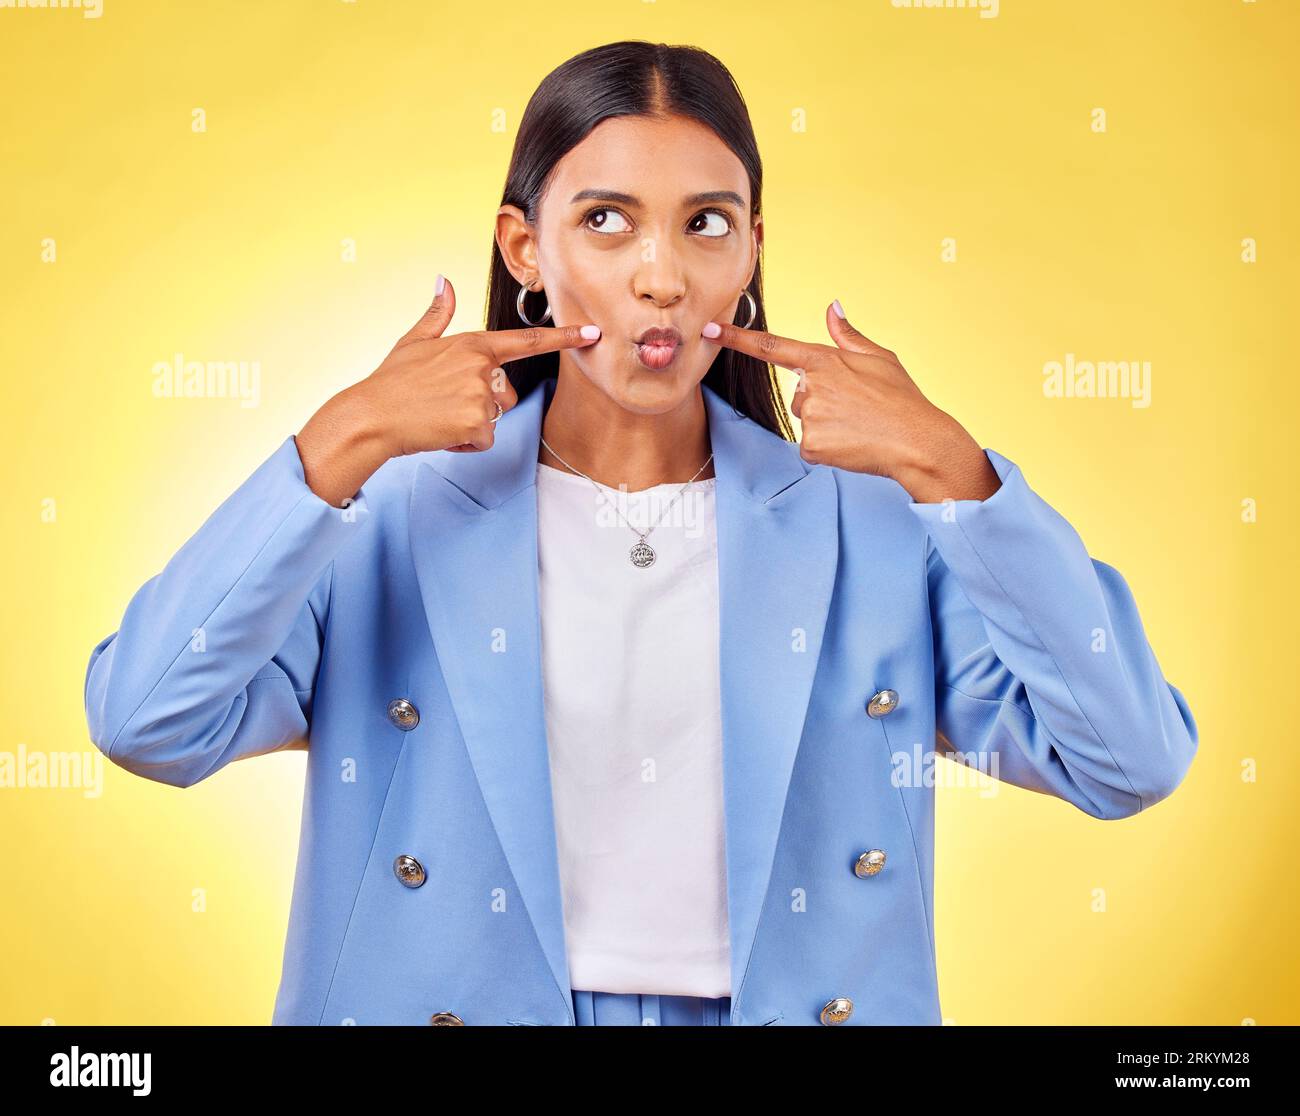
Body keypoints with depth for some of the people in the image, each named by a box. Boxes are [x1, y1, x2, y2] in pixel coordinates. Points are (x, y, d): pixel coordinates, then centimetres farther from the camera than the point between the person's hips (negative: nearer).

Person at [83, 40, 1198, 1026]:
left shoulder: (874, 528, -6)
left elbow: (1130, 761, -13)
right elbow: (149, 723, -17)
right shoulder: (392, 527, -7)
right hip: (468, 1002, 0)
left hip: (780, 1003, 1)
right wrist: (339, 445, -21)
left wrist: (949, 469, -18)